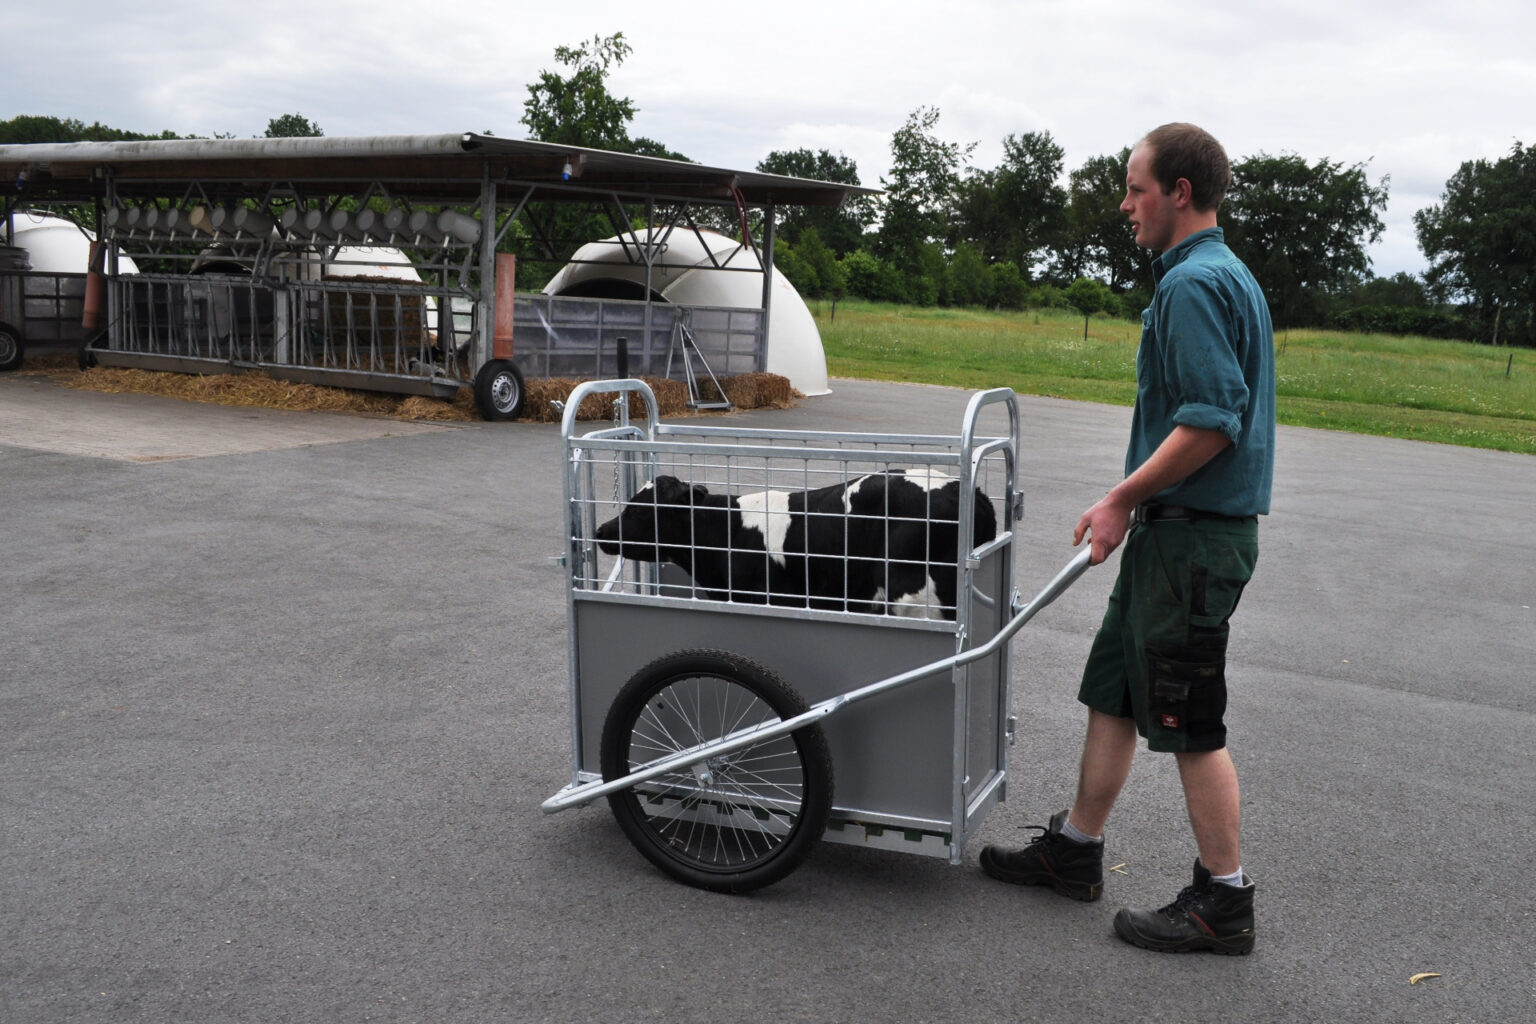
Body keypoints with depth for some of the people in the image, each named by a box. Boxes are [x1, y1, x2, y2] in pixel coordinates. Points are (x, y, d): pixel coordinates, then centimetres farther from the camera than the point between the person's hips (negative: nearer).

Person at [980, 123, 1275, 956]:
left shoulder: (1193, 284, -17)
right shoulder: (1223, 275, 16)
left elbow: (1211, 423, -25)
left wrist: (1122, 498, -16)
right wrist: (1134, 506, 19)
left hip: (1193, 535, -10)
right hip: (1177, 529, 10)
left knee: (1189, 723, -1)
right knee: (1113, 692, 17)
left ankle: (1224, 902, 12)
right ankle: (1073, 852, 29)